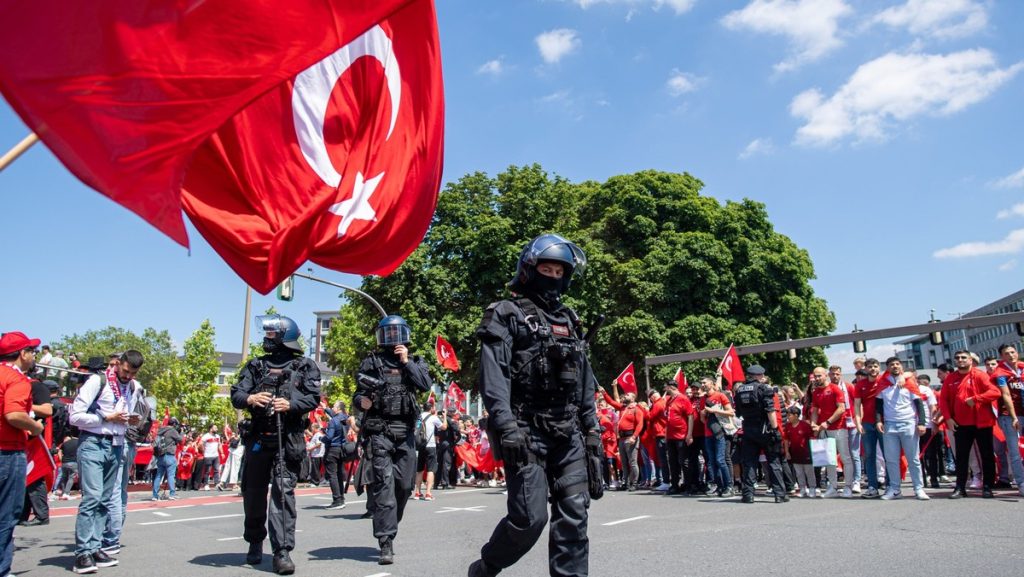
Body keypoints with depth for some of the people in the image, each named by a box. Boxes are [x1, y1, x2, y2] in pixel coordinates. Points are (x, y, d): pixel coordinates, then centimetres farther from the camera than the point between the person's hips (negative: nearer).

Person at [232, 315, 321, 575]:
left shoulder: (305, 367, 5)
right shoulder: (256, 366, 14)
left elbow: (313, 398, -3)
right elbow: (236, 394, 5)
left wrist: (290, 404, -20)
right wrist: (249, 399, -16)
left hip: (288, 439, -4)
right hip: (258, 437, 4)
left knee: (284, 492, -9)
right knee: (253, 491, 12)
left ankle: (282, 551, -8)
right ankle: (255, 542, 32)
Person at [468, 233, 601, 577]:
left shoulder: (569, 321, 19)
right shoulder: (506, 315, -1)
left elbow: (584, 379, 20)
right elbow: (493, 375, -12)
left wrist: (592, 427, 13)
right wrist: (506, 426, -21)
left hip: (567, 433, 6)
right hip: (526, 431, -6)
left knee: (574, 515, 2)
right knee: (529, 517, -6)